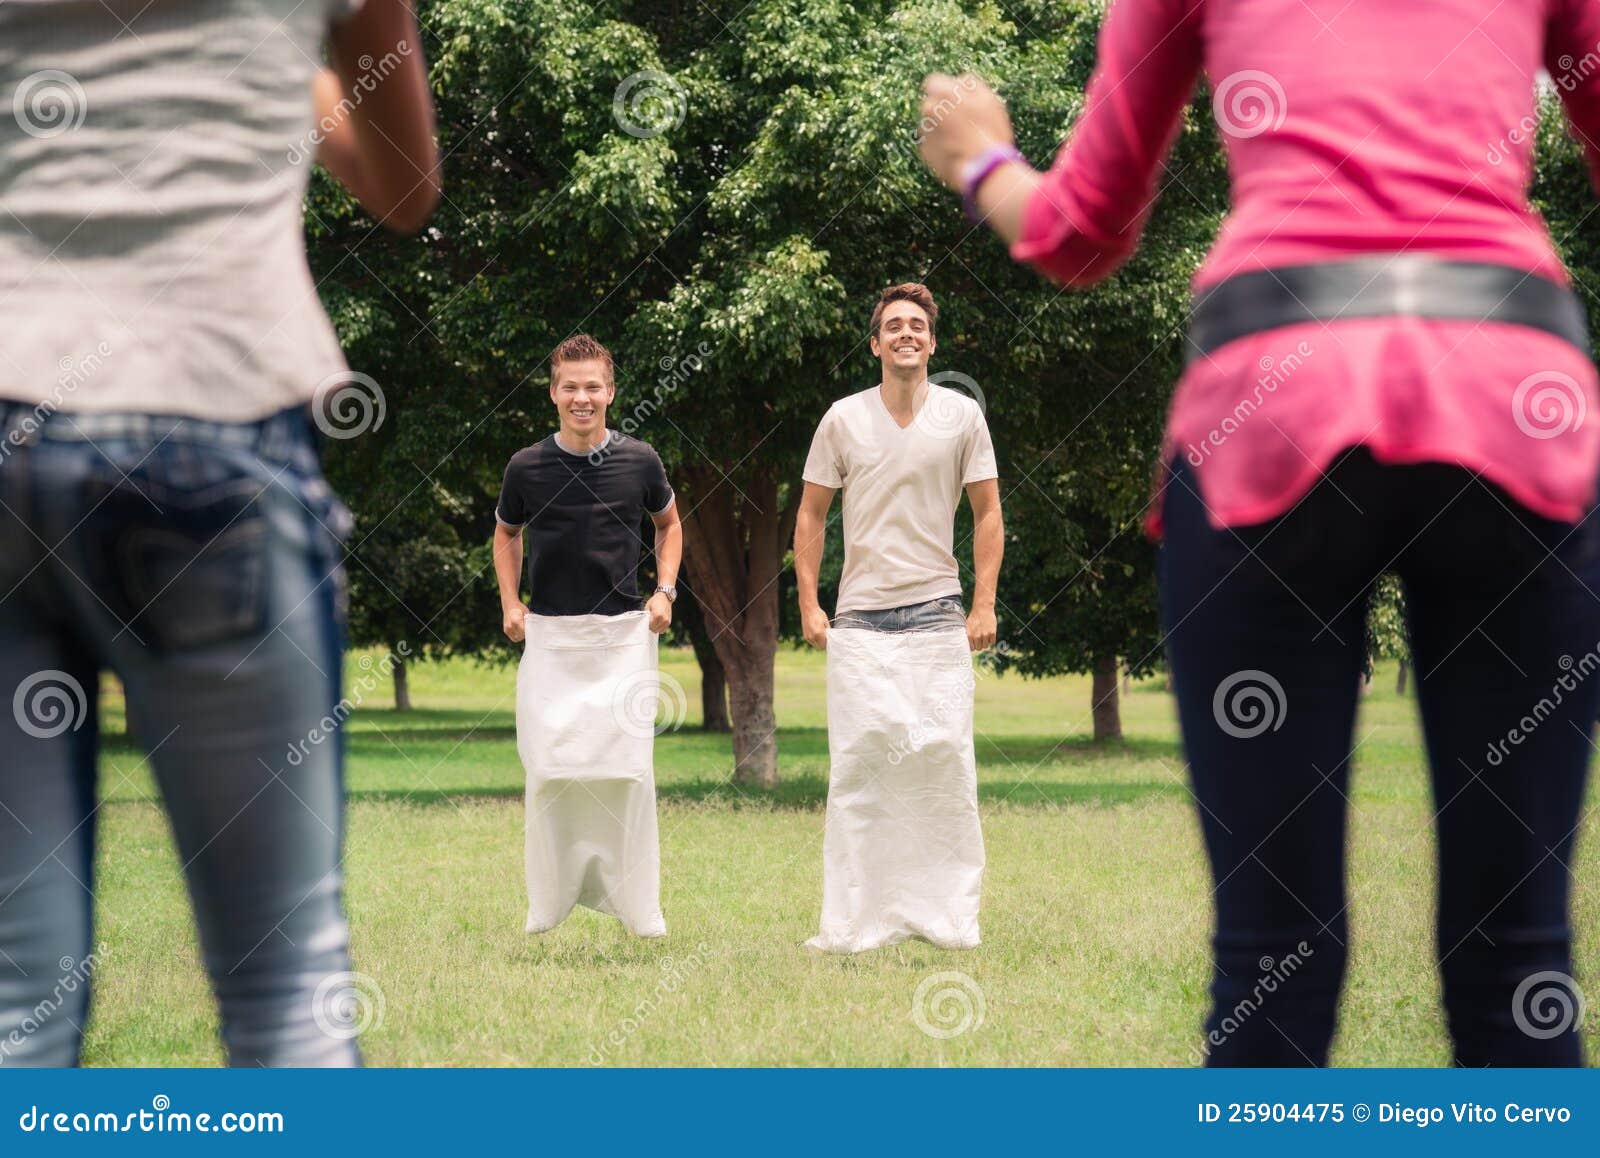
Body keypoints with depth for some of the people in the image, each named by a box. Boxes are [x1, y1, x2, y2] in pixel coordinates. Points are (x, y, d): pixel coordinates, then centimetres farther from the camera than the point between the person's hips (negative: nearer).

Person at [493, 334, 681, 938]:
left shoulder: (639, 461, 0)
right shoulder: (527, 466, -1)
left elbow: (669, 523, 19)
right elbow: (506, 532, 18)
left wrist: (664, 591, 6)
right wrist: (510, 603, 6)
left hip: (624, 633, 0)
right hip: (550, 635, 0)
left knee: (628, 767, -5)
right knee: (550, 769, -1)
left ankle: (638, 905, 4)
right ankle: (549, 903, 10)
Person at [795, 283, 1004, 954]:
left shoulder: (961, 416, 5)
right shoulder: (843, 420, 5)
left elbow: (988, 514, 8)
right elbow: (811, 515, 11)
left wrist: (984, 605, 0)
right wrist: (808, 605, 3)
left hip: (936, 615, 0)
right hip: (859, 620, 0)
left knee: (945, 759, -6)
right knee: (857, 762, -4)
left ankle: (948, 917, 1)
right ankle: (851, 923, -1)